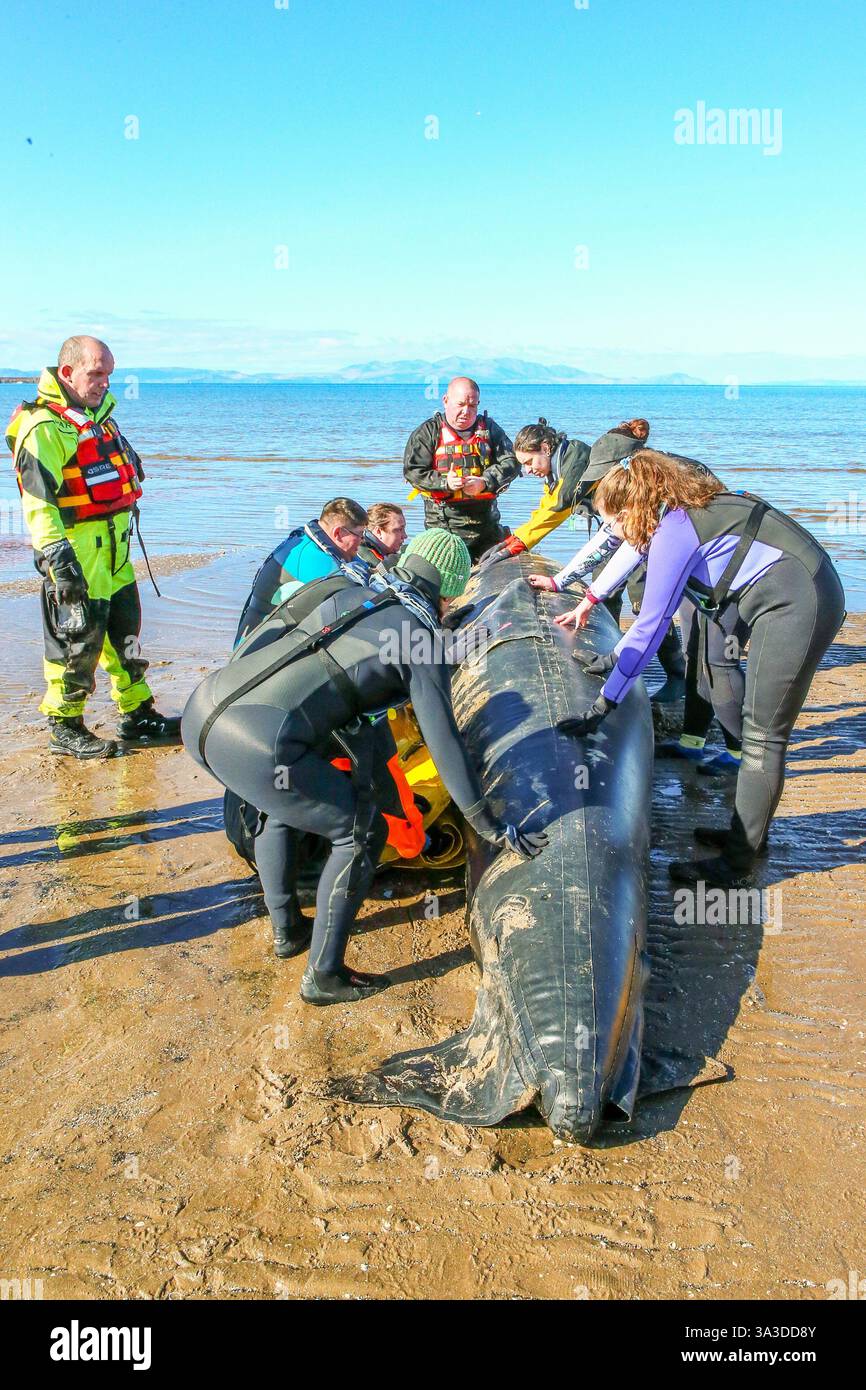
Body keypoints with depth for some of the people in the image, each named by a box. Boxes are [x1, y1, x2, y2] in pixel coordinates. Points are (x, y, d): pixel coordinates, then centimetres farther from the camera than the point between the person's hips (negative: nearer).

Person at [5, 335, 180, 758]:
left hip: (115, 548, 9)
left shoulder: (99, 413, 13)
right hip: (75, 554, -9)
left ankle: (137, 714, 27)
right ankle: (63, 728, 12)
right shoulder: (43, 427, -15)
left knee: (124, 633, 16)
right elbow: (37, 500, -22)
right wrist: (56, 555, -28)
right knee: (77, 642, -2)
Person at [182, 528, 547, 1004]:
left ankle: (287, 929, 47)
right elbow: (443, 742, 3)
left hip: (201, 709, 8)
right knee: (361, 831, 12)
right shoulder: (423, 642, 5)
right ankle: (323, 976, 21)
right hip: (258, 747, -8)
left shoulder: (348, 593, 22)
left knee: (285, 807, 34)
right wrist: (490, 827, 13)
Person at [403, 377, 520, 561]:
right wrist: (444, 482, -20)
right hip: (443, 524, -3)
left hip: (486, 521, 3)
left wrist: (485, 482, -16)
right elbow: (412, 471, -4)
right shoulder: (428, 432, 3)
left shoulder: (489, 428, 11)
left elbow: (511, 462, 2)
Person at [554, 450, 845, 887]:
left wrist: (601, 707, -16)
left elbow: (649, 627, -18)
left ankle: (737, 864, 2)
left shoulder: (673, 530, -15)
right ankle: (745, 835, 28)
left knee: (763, 737, -6)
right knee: (759, 730, 16)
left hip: (797, 602, -10)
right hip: (800, 598, 10)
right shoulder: (681, 512, 14)